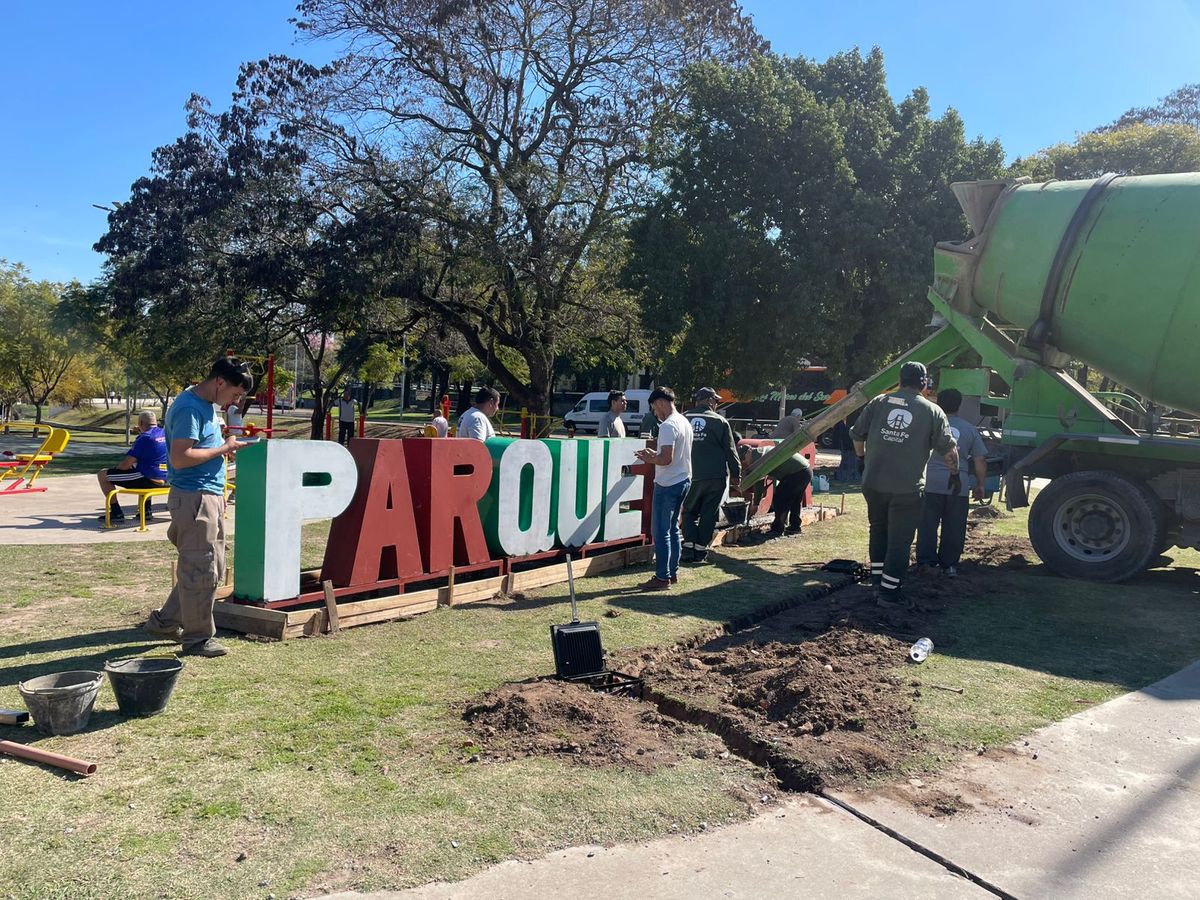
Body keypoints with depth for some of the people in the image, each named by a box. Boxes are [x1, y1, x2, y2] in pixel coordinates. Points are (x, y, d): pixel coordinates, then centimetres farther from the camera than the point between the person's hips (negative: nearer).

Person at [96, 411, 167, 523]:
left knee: (102, 474, 3)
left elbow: (126, 465, -15)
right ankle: (146, 510, 34)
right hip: (163, 479, 8)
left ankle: (117, 512, 5)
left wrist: (115, 467, 7)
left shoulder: (144, 438, -15)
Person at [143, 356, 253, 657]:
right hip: (194, 499, -10)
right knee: (200, 571, -1)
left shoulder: (207, 405, 14)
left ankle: (165, 621, 29)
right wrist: (223, 449, -16)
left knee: (212, 569, 17)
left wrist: (225, 443, 7)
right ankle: (197, 638, 11)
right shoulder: (189, 408, -17)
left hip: (210, 497, 10)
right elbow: (180, 458, -24)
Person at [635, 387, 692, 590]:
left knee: (661, 531, -3)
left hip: (668, 485, -10)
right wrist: (655, 454, 16)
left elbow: (666, 459, -25)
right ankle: (673, 572, 23)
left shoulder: (668, 426, -18)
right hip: (683, 480, 10)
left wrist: (649, 459, -7)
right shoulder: (685, 422, 12)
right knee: (672, 529, 17)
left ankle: (663, 577, 0)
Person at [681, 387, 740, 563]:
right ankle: (700, 550, 8)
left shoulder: (683, 419, 2)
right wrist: (735, 472, 9)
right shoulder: (720, 421, -5)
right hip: (716, 476, -2)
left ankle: (689, 546, 0)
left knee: (689, 511, 14)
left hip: (691, 475, 2)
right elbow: (730, 450, -1)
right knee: (708, 514, 6)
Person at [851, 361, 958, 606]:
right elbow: (949, 451, 0)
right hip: (907, 488, -3)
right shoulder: (932, 412, 0)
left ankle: (877, 578, 33)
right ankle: (889, 591, 7)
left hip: (873, 483, 3)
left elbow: (857, 435, 12)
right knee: (899, 540, 6)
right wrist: (955, 473, 19)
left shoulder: (878, 402, 5)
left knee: (878, 530, 23)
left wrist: (862, 456, 32)